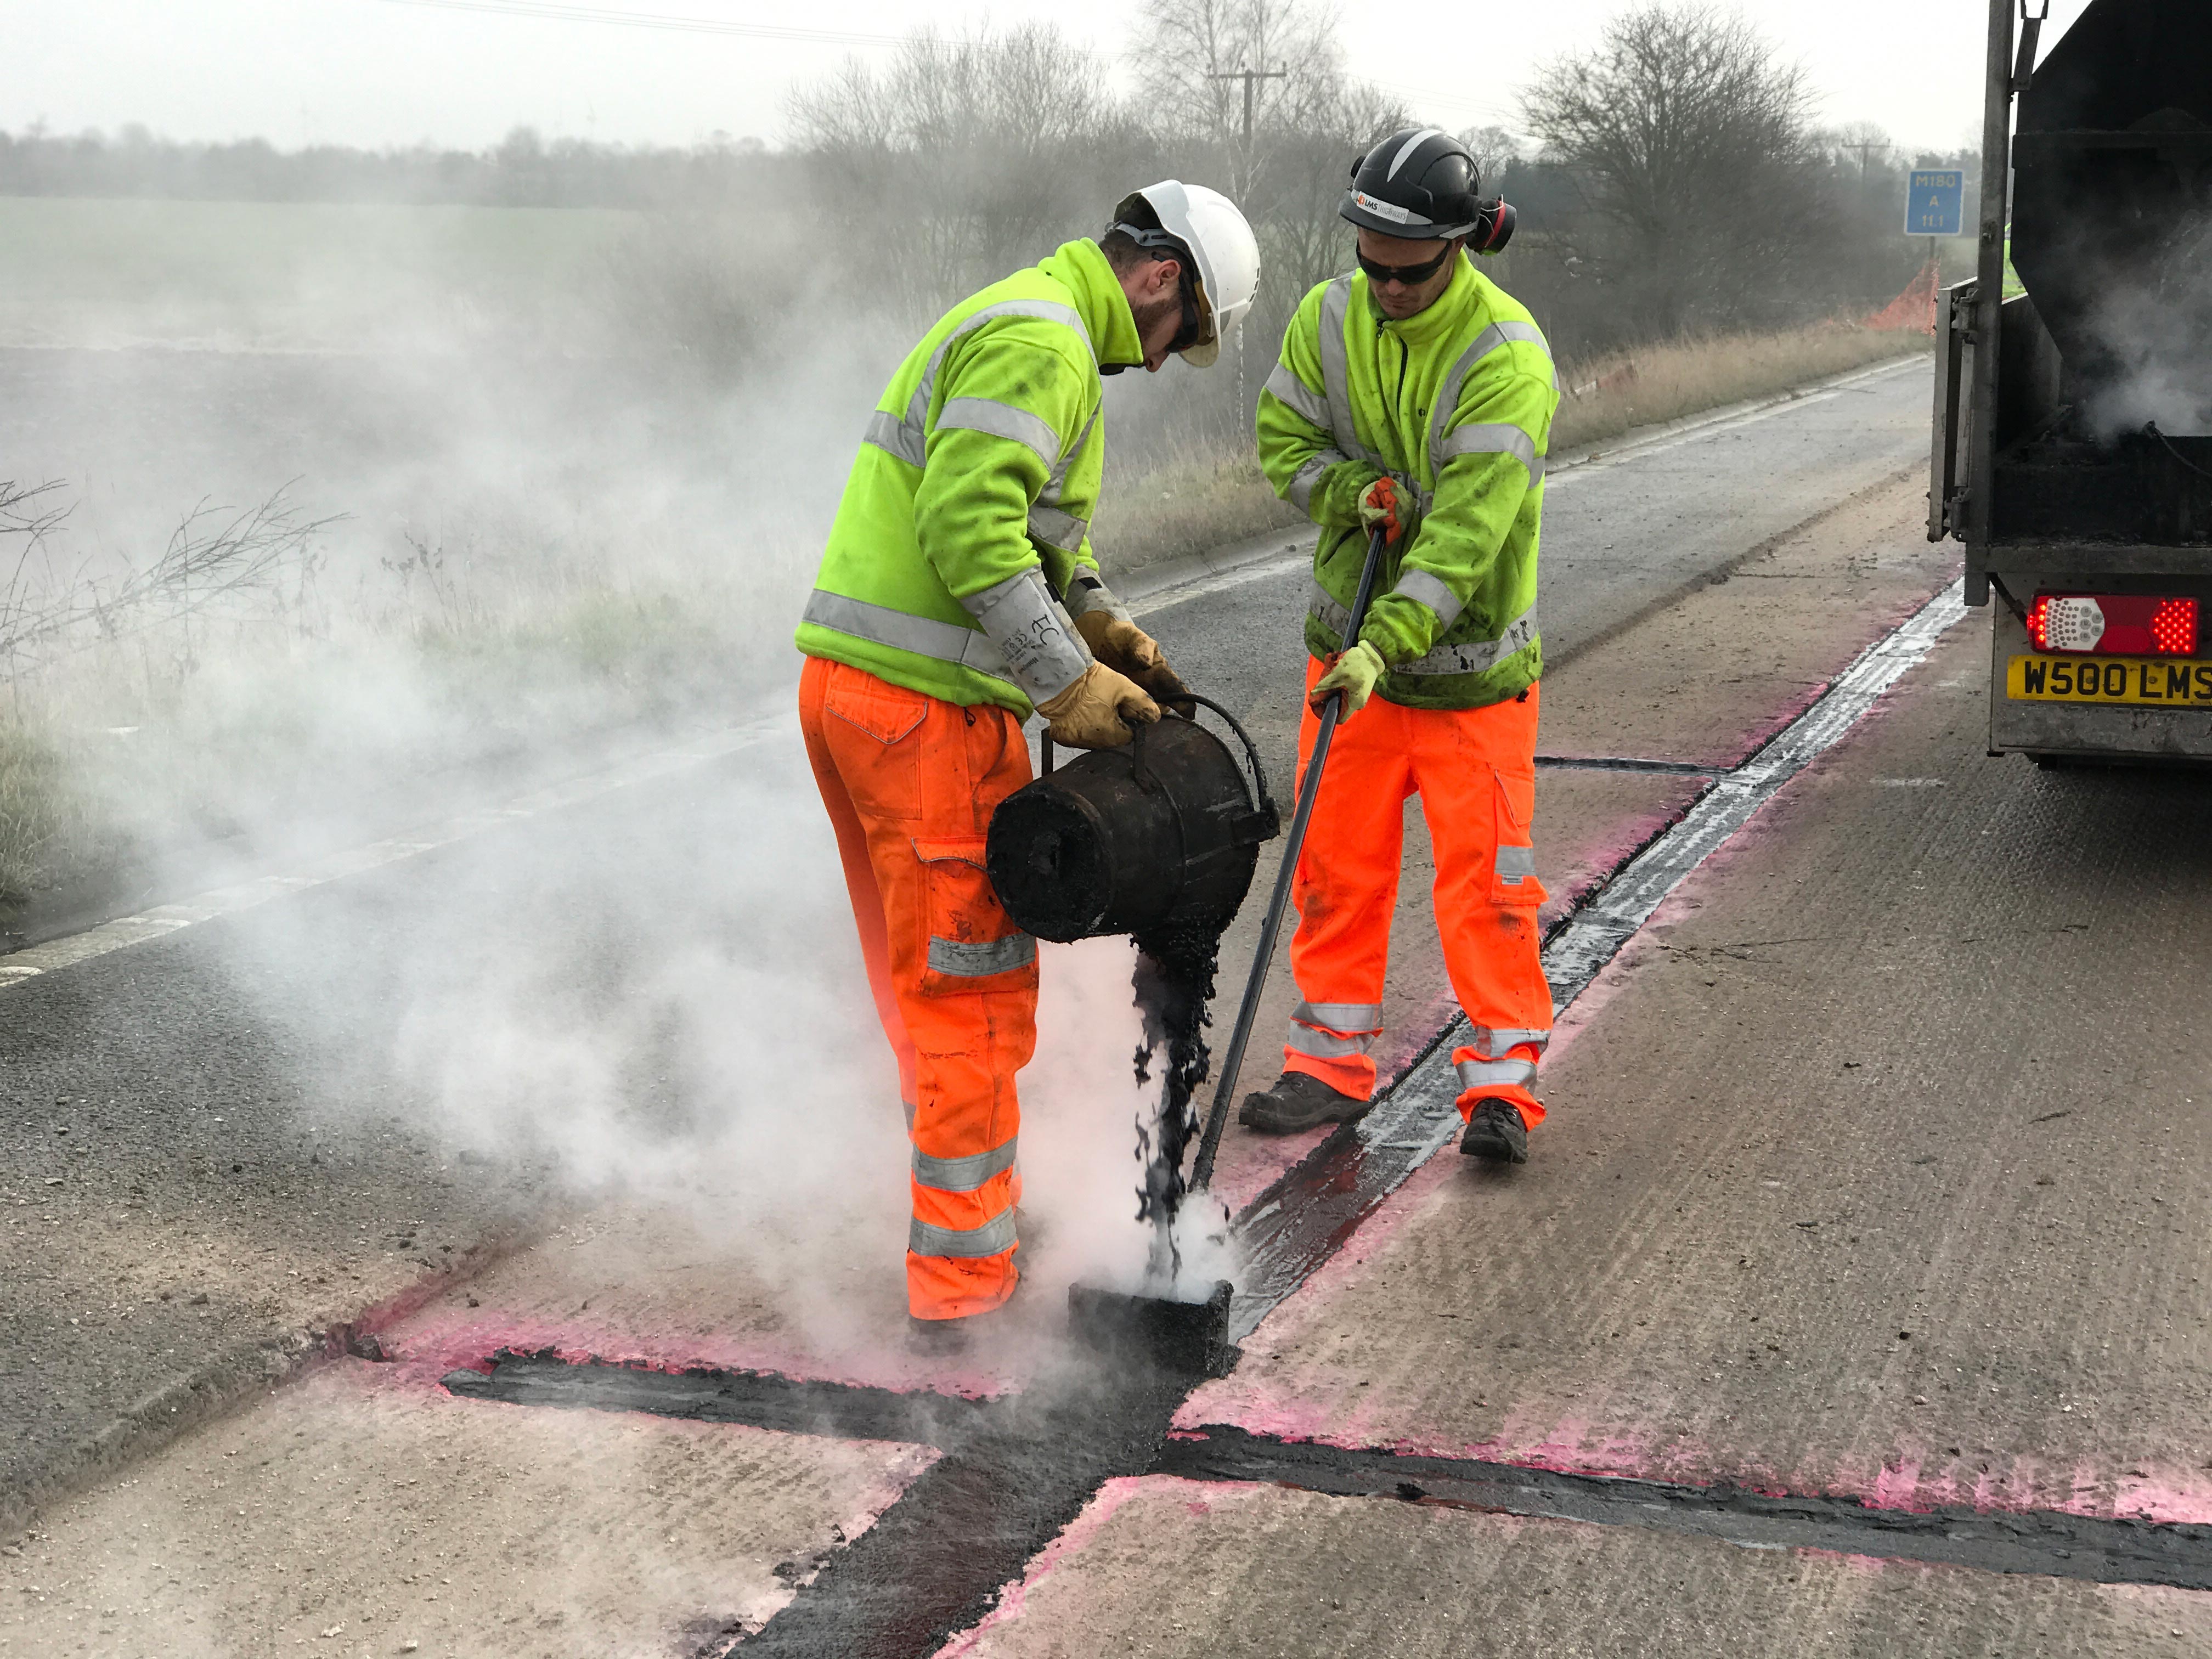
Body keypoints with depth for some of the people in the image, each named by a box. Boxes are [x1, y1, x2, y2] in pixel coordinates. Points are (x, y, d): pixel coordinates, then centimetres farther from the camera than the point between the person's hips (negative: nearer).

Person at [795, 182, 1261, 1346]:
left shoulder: (1014, 324, 21)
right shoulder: (1042, 342, -13)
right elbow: (969, 528, -24)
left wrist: (1097, 618, 13)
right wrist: (1069, 683, -19)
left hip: (851, 683, 11)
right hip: (925, 707, -10)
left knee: (925, 979, 20)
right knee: (971, 995, -2)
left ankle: (966, 1218, 34)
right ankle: (963, 1288, 6)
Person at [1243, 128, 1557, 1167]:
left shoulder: (1508, 357, -21)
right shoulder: (1329, 318, -4)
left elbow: (1470, 526, -28)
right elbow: (1283, 441, 5)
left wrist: (1385, 645, -36)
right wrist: (1356, 492, -16)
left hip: (1470, 657, -5)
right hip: (1351, 638, 5)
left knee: (1485, 870, -3)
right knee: (1336, 857, 9)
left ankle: (1502, 1081, 6)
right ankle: (1334, 1063, 20)